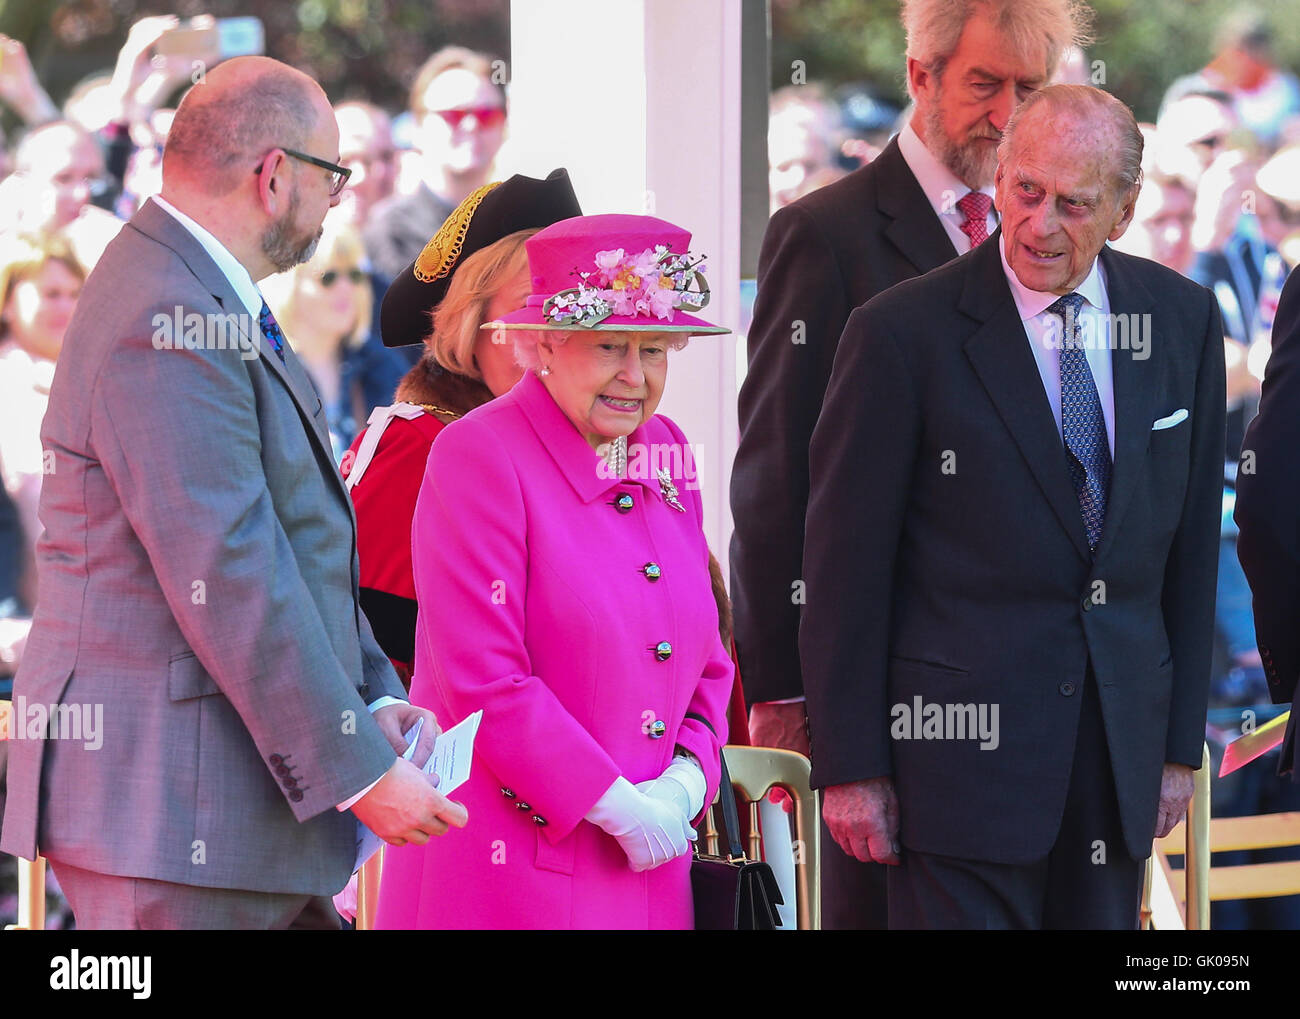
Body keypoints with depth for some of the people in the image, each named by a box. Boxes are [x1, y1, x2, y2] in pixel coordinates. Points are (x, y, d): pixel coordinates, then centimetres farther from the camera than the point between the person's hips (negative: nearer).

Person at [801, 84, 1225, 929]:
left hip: (1121, 742, 4)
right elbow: (847, 562, -5)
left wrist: (1181, 742, 10)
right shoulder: (906, 334, -8)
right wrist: (851, 765, -6)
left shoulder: (1182, 321, 6)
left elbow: (1191, 541, 12)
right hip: (965, 735, -4)